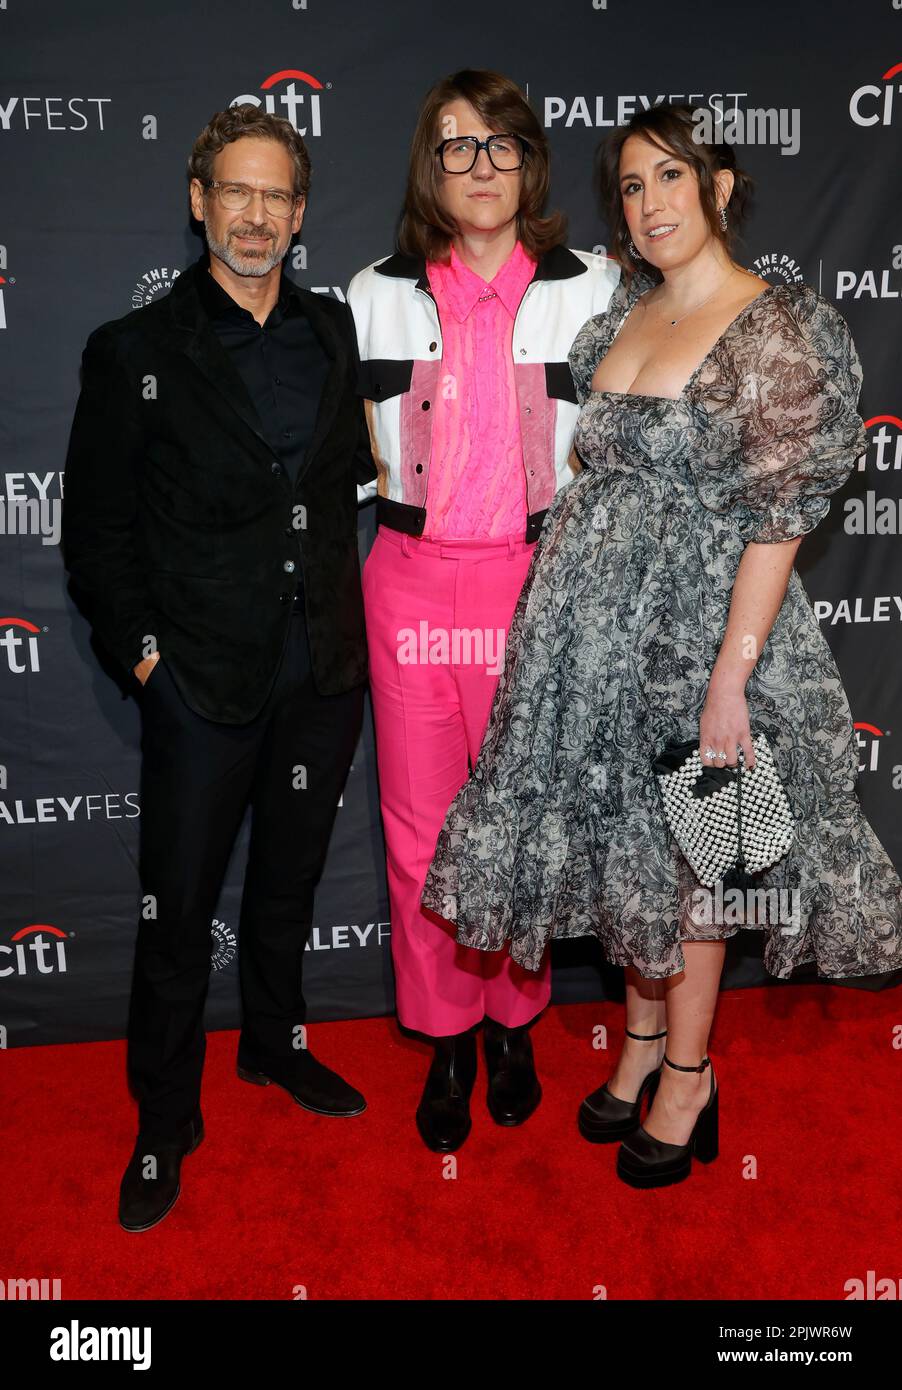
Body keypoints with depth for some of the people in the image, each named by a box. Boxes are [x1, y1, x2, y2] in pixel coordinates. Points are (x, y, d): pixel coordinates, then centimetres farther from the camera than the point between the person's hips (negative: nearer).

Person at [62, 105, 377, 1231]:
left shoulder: (337, 333, 7)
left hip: (325, 670, 4)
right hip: (203, 676, -3)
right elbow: (94, 531, -2)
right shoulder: (135, 352, -4)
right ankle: (164, 1122, 26)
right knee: (178, 907, 6)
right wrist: (142, 648, -8)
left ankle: (274, 1044, 43)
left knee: (289, 879, 20)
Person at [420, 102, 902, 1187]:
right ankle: (642, 1040, 36)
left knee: (685, 851, 6)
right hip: (594, 618, 6)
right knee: (621, 836, 15)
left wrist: (732, 674, -20)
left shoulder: (780, 331, -11)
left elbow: (779, 518, -16)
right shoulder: (622, 314, 10)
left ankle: (688, 1074, 27)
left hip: (700, 619, -6)